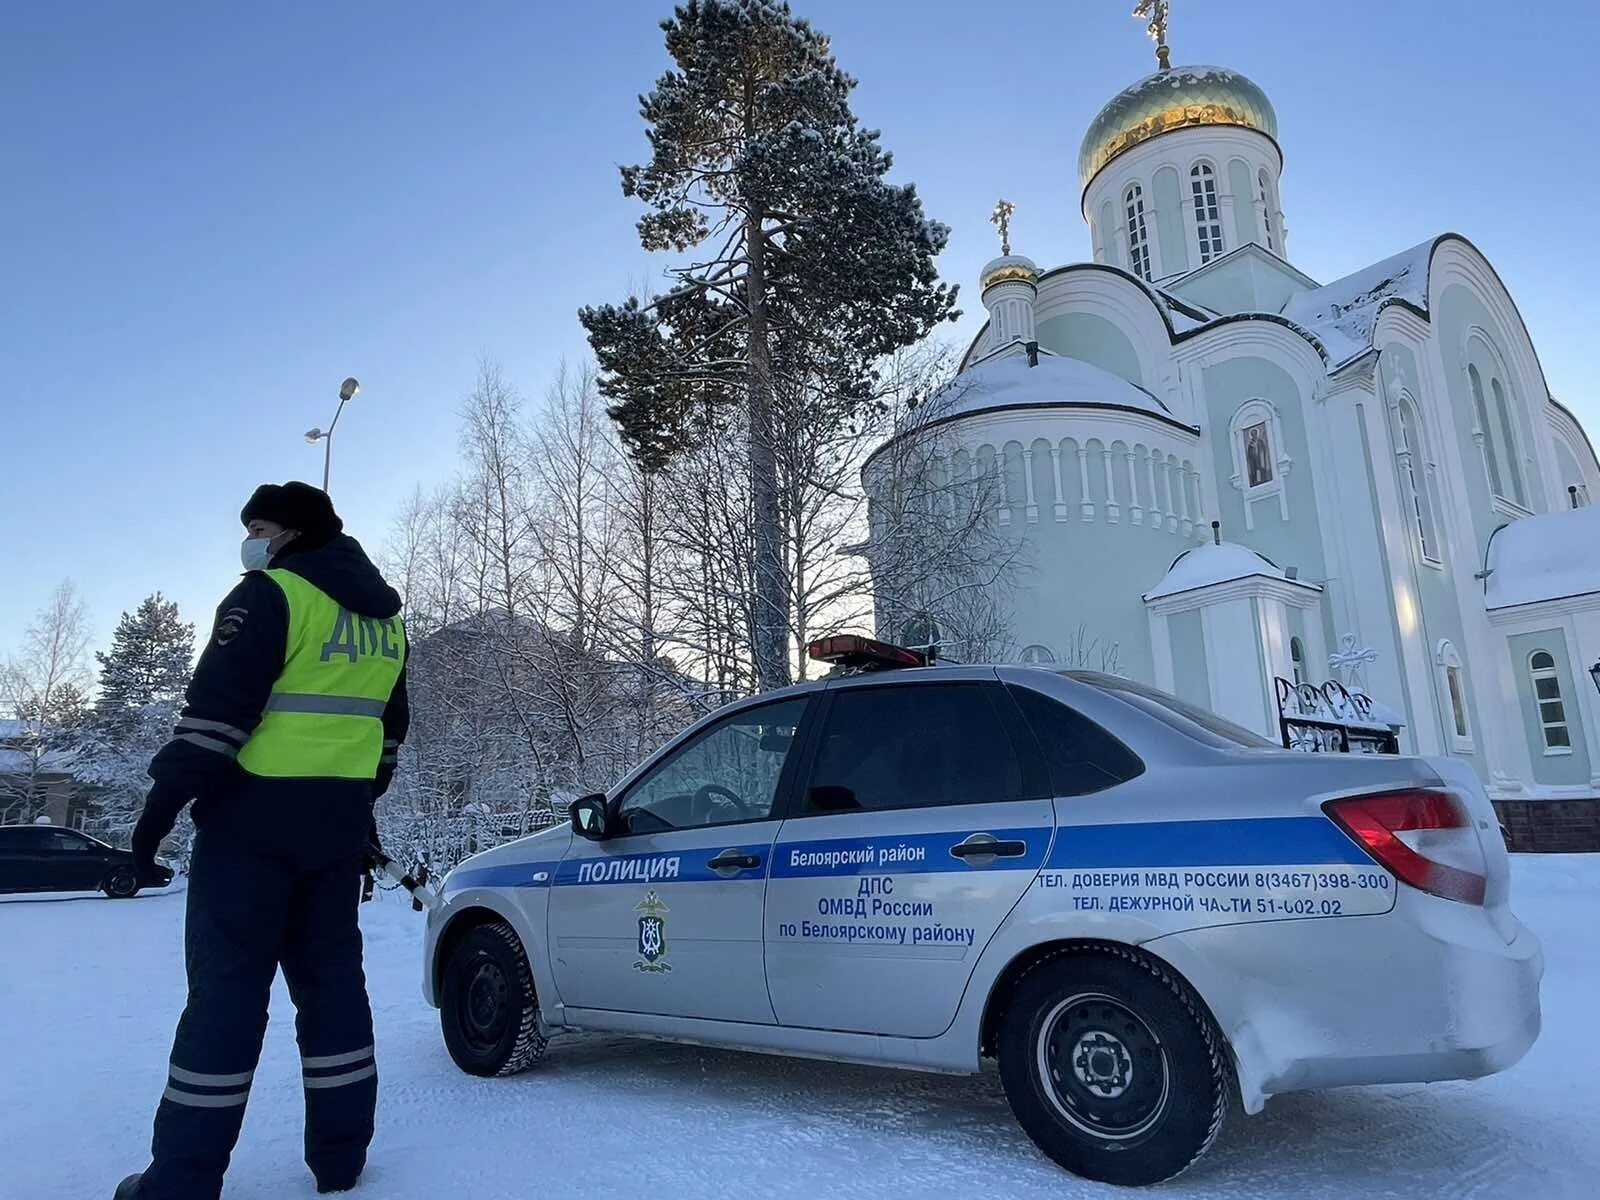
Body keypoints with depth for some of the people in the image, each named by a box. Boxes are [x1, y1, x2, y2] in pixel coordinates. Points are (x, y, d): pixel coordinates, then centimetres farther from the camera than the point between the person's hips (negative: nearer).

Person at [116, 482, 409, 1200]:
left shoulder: (274, 593, -8)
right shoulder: (384, 617, 15)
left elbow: (218, 703, -16)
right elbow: (390, 727, 20)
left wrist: (166, 796, -11)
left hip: (256, 814, -6)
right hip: (339, 819, 7)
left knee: (228, 986, -1)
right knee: (330, 977, 12)